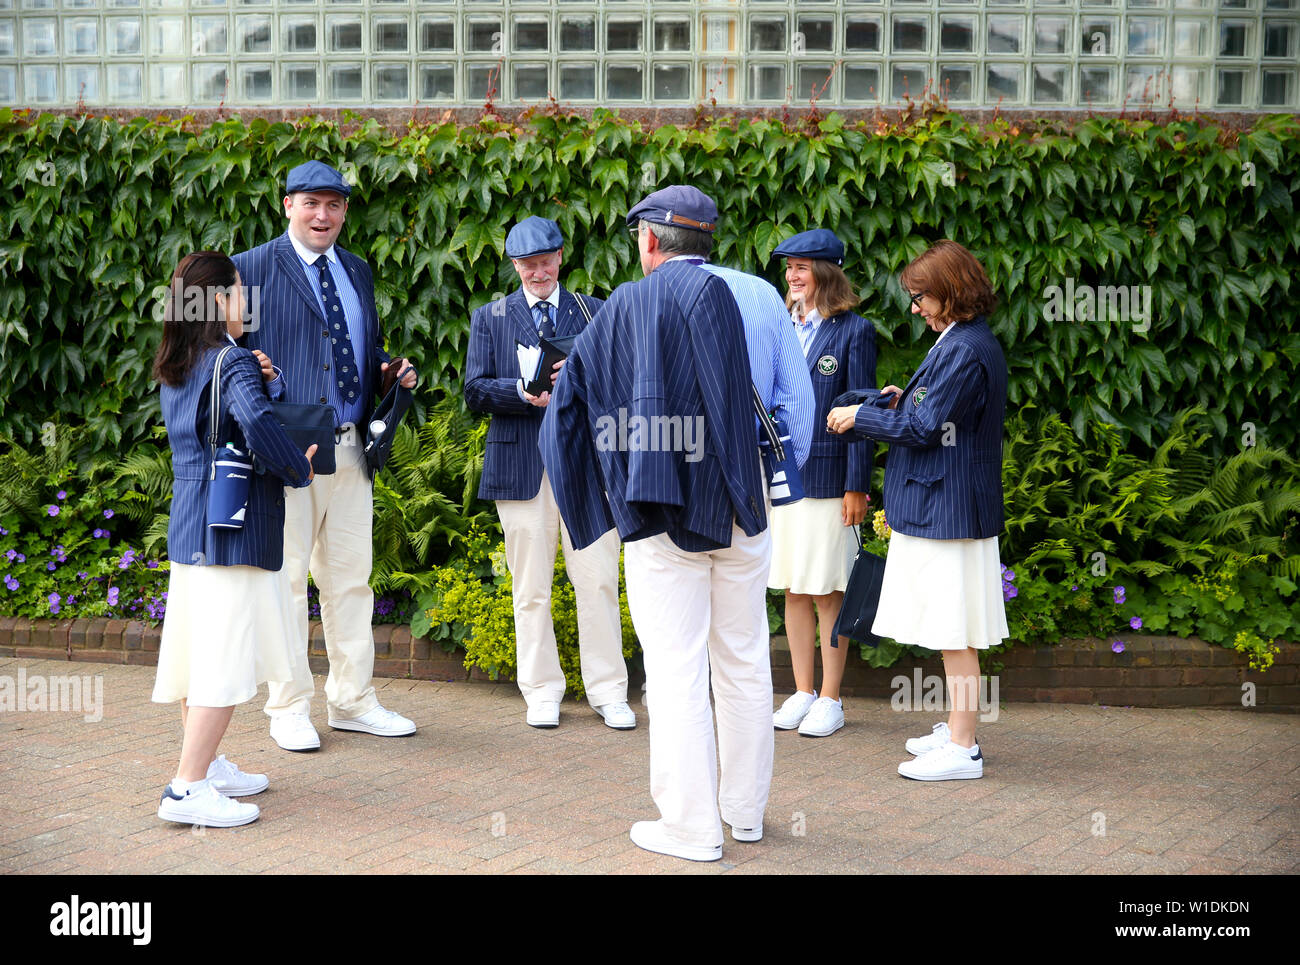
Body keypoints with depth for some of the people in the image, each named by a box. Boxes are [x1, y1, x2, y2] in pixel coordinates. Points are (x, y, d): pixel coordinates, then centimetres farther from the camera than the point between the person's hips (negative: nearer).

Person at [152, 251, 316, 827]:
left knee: (196, 649, 15)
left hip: (187, 528, 9)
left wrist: (260, 378, 5)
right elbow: (255, 421, -33)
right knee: (227, 656, -7)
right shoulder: (232, 363, -14)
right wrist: (298, 469, -17)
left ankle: (206, 765, 26)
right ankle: (189, 788, -9)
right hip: (233, 529, -9)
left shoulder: (176, 371, 13)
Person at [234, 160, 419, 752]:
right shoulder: (252, 270, -1)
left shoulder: (357, 272, 18)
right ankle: (289, 709, 9)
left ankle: (352, 702, 20)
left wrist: (391, 370, 6)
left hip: (350, 451, 6)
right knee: (286, 582, 0)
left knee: (351, 579, 11)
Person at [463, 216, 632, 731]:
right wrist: (525, 393, -14)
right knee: (531, 587, 2)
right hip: (521, 467, 0)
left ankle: (608, 691, 5)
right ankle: (542, 692, 12)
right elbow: (475, 391, 4)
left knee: (598, 581, -3)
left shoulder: (595, 312, 14)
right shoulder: (489, 318, 13)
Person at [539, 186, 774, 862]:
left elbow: (569, 396, 4)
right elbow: (771, 396, 3)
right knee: (743, 661, 12)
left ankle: (691, 825, 2)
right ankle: (745, 809, 22)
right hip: (738, 503, 3)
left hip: (662, 515, -3)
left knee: (676, 669, 0)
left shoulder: (627, 308, -3)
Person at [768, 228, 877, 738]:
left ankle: (830, 701, 9)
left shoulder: (854, 332, -4)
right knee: (793, 590, 9)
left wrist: (857, 486, -9)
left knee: (828, 592, 1)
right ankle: (802, 692, 19)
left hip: (826, 478, -5)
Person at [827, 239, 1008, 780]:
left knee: (954, 635, -5)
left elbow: (925, 428, -18)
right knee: (950, 632, 16)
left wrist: (860, 417, -8)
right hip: (940, 506, 11)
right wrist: (907, 399, 13)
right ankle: (957, 731, 25)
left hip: (947, 508, -11)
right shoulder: (967, 342, 14)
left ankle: (961, 751, 0)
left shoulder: (965, 350, -18)